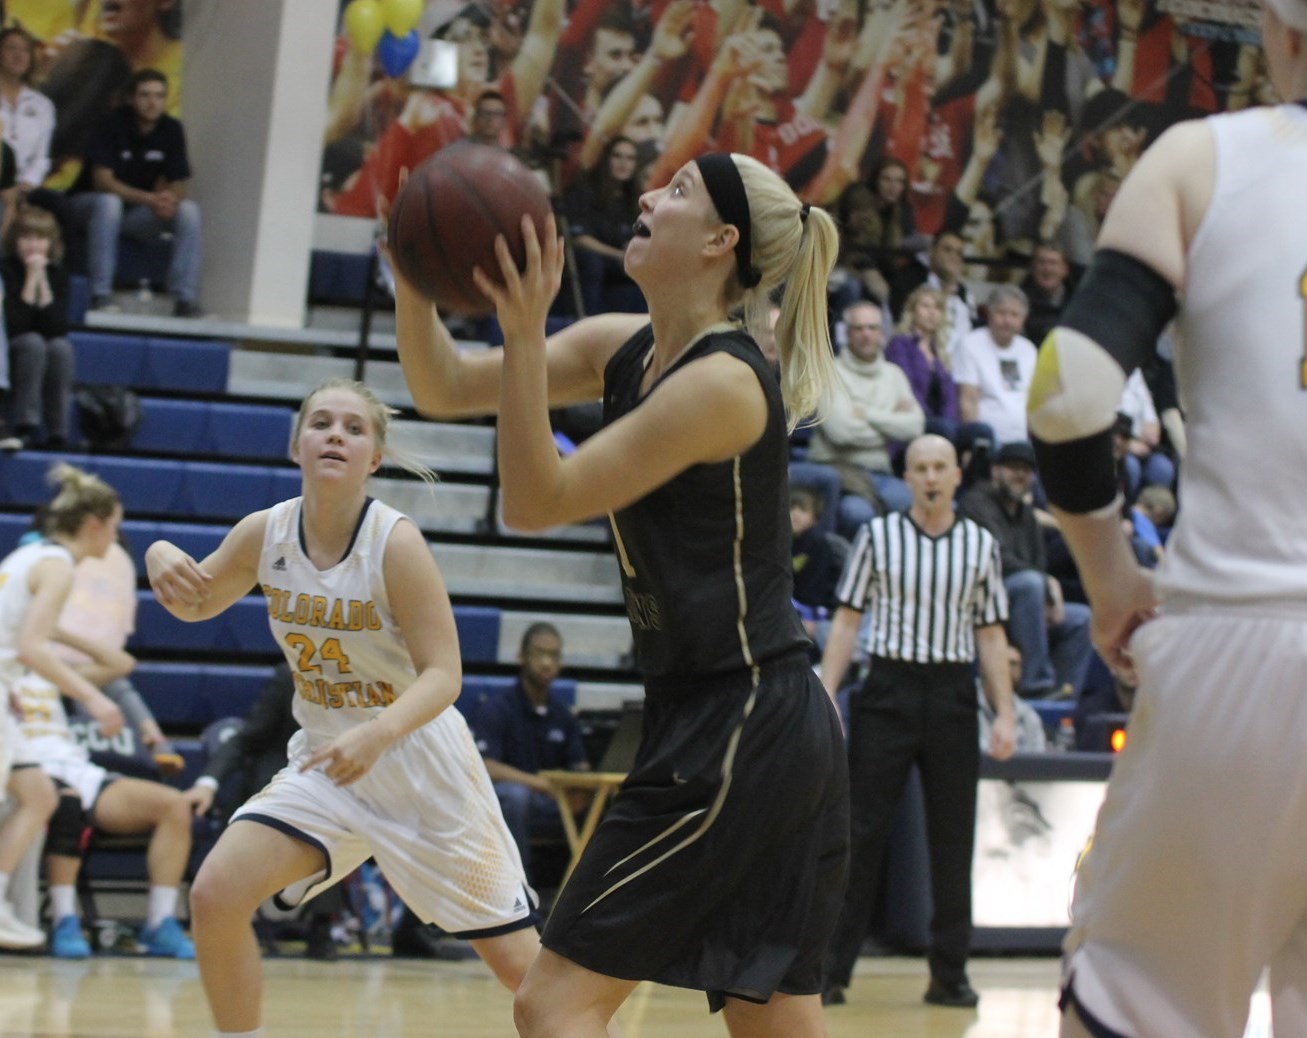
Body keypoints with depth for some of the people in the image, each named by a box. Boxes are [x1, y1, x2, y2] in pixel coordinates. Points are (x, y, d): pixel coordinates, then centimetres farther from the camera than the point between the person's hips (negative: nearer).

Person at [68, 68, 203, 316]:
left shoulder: (172, 130, -3)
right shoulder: (113, 124, -16)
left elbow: (178, 185, -2)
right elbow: (102, 180, -22)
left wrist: (171, 198, -28)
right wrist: (150, 199, -33)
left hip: (137, 214, 4)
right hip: (89, 204, -4)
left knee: (188, 210, -19)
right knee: (109, 202, -38)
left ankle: (185, 298, -22)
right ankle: (100, 295, -36)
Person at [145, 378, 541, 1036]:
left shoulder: (395, 543, -22)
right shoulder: (266, 534, -8)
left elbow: (442, 676, -23)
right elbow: (196, 604, 10)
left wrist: (377, 734, -42)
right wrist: (162, 559, -13)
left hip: (418, 760, -4)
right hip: (325, 760, 4)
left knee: (520, 964, -2)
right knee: (215, 895, -14)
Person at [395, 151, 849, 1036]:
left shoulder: (722, 381, -16)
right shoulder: (623, 349, 9)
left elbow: (536, 500, -17)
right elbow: (444, 389, 9)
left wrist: (523, 334, -22)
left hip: (735, 731, -9)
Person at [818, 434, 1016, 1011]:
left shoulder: (981, 545, 8)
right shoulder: (878, 536, 4)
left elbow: (991, 636, 11)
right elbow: (847, 620, 4)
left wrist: (1005, 713, 4)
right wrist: (825, 697, -5)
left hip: (952, 694, 2)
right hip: (888, 689, -2)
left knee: (953, 838, 4)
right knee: (862, 832, -4)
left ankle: (949, 974, 11)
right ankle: (832, 969, 0)